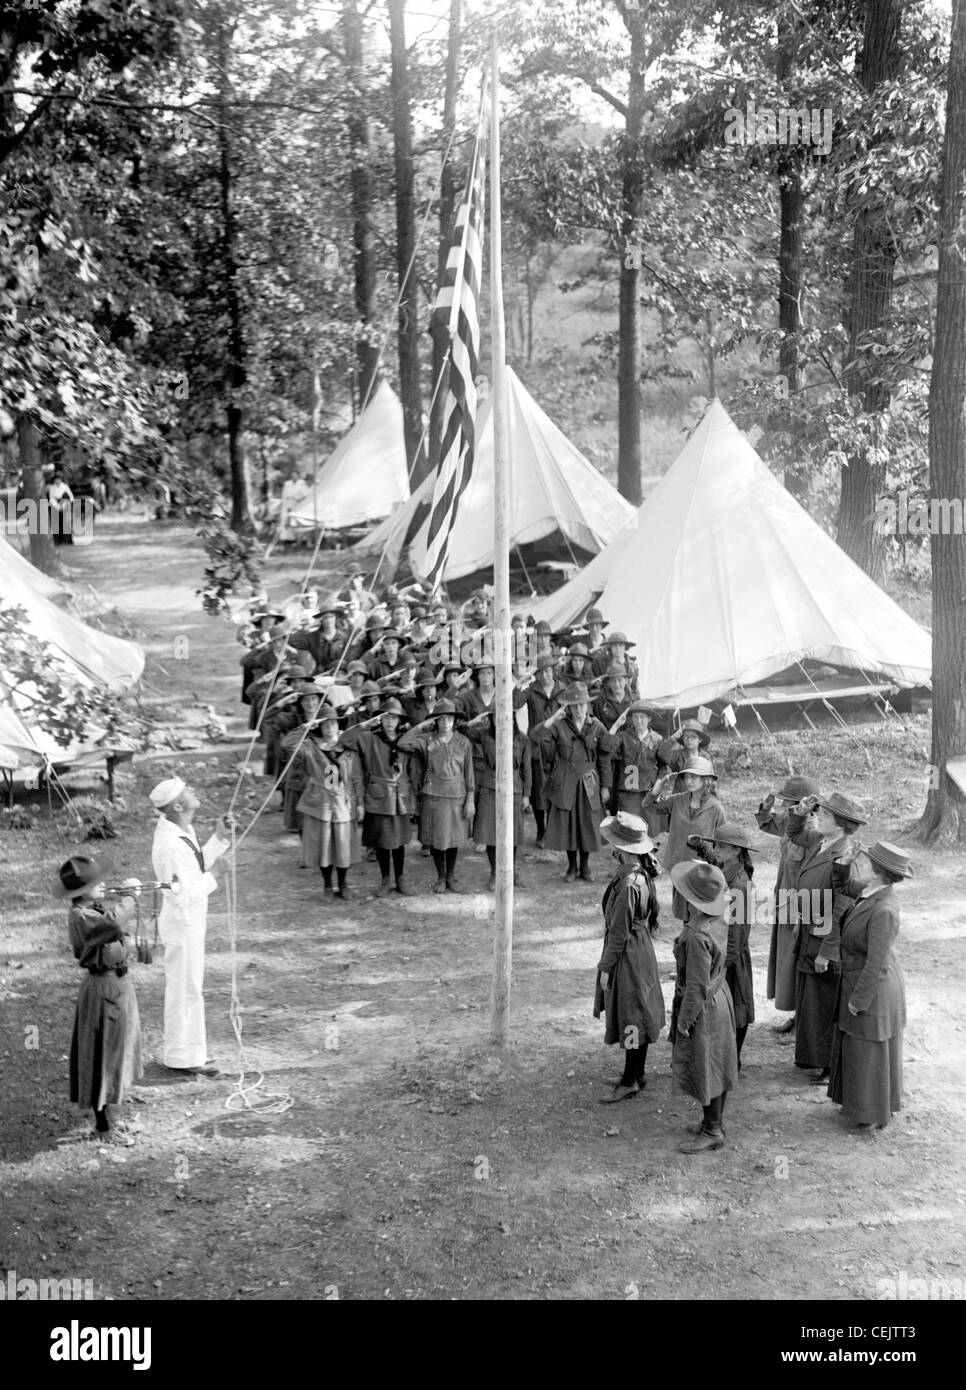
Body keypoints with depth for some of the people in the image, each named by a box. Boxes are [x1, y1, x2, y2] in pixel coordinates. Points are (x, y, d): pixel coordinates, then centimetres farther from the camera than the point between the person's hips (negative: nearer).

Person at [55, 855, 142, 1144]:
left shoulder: (97, 909, 6)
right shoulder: (79, 916, -23)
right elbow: (113, 922, -39)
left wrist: (126, 898, 3)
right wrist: (130, 897, -23)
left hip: (119, 984, 10)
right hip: (103, 989, -10)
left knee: (114, 1054, 19)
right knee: (103, 1055, 0)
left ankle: (105, 1114, 33)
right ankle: (103, 1126, 11)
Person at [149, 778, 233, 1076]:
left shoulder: (185, 831, 2)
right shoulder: (170, 846, -29)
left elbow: (197, 866, 16)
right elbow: (181, 895, -29)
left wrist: (220, 838, 7)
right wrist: (210, 881, -14)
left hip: (192, 920, 10)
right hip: (182, 924, -10)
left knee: (190, 987, 20)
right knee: (184, 990, 3)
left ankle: (192, 1051, 34)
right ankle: (182, 1057, 16)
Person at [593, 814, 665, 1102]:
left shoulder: (628, 885, -28)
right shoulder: (641, 874, 0)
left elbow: (619, 932, -21)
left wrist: (606, 966, -13)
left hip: (628, 957, -9)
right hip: (641, 949, 9)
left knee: (630, 1020, 3)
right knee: (638, 1017, 18)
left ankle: (629, 1082, 14)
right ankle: (637, 1075, 31)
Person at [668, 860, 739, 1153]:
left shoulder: (697, 936, -31)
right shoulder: (718, 921, -6)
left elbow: (698, 985, -25)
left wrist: (684, 1019, -15)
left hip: (703, 1008, -9)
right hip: (720, 997, 9)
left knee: (703, 1069, 6)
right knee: (716, 1066, 20)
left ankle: (712, 1132, 18)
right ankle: (714, 1121, 34)